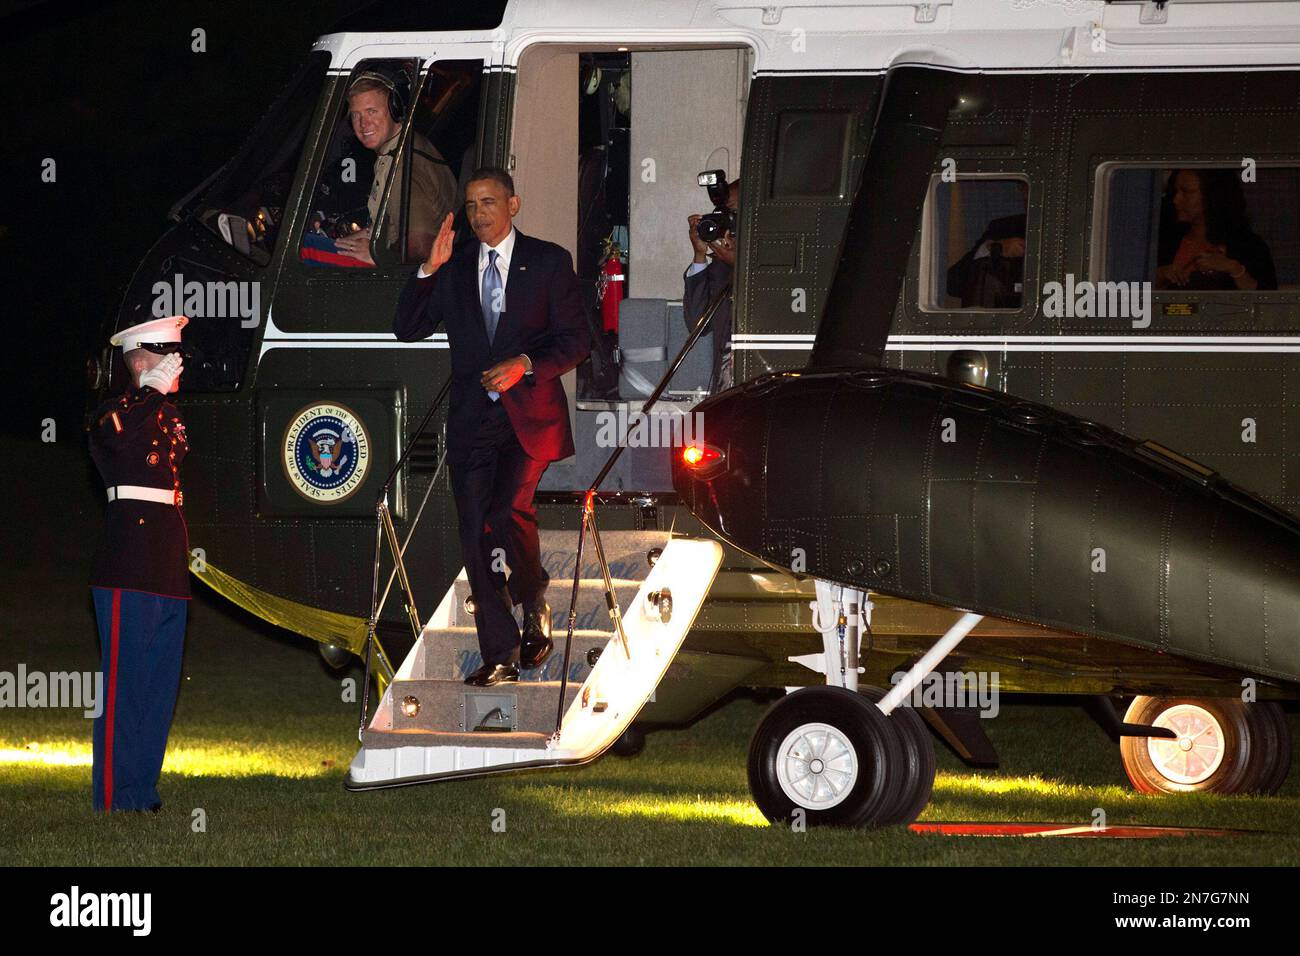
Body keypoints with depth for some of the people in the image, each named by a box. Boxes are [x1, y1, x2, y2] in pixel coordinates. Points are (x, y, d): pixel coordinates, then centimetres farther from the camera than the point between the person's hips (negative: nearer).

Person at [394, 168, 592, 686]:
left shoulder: (548, 262, 4)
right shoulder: (453, 266, 12)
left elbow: (577, 339, 2)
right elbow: (406, 329, 7)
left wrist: (526, 364, -14)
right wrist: (429, 270, -5)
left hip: (528, 414, -3)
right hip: (472, 419, 3)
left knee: (508, 512, -23)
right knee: (476, 539, -1)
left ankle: (535, 606, 4)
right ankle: (500, 657, 4)